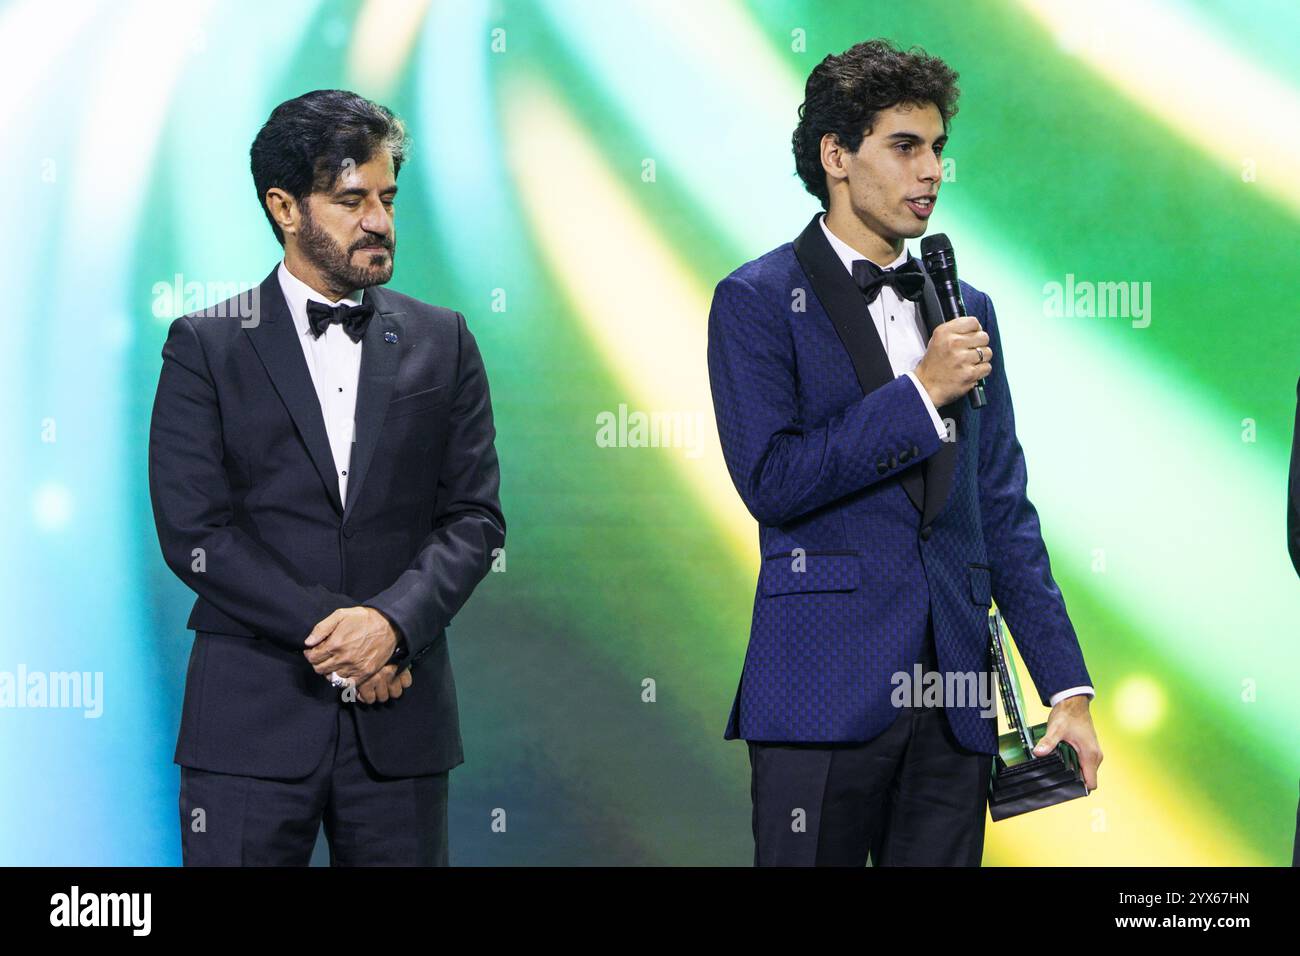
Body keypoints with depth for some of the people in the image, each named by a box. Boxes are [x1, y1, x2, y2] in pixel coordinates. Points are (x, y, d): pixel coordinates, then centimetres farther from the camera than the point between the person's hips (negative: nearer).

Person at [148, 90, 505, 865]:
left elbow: (476, 517, 4)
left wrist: (393, 621, -13)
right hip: (251, 720, -2)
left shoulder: (441, 343, 11)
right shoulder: (206, 348, 3)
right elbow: (194, 532, -5)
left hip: (400, 721, 2)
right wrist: (330, 632, -12)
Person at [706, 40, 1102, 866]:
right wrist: (921, 391, -12)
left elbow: (1004, 513, 15)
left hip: (954, 703, 5)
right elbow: (770, 480, -12)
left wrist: (1068, 685, 8)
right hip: (826, 695, -5)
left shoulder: (965, 309, 16)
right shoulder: (758, 302, 0)